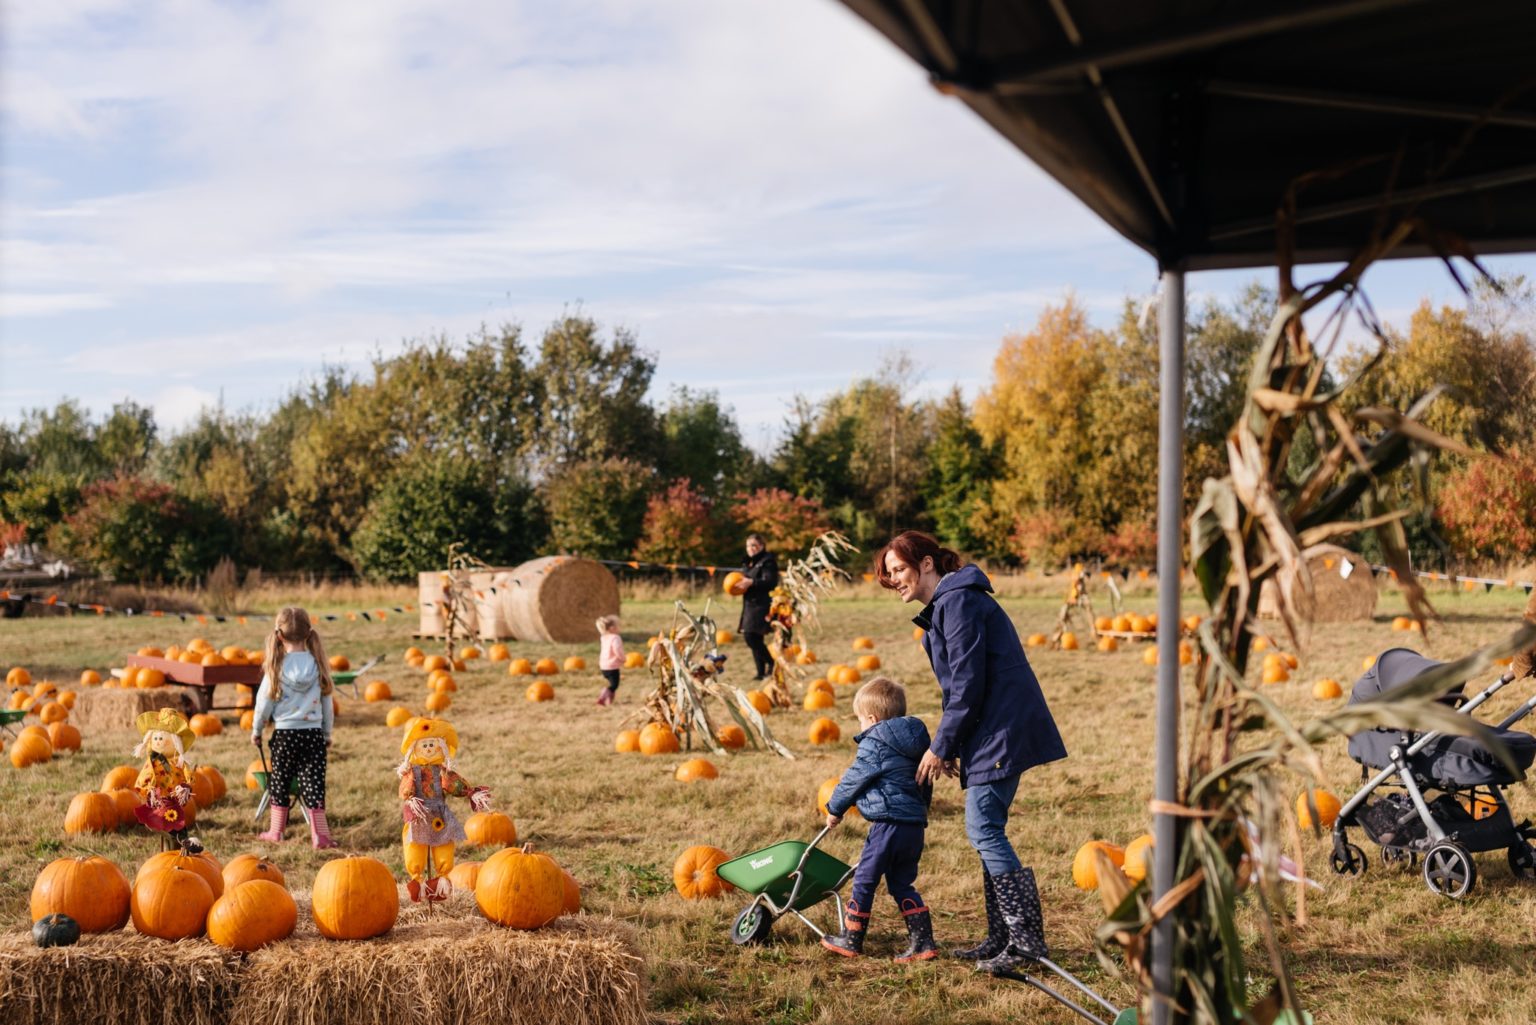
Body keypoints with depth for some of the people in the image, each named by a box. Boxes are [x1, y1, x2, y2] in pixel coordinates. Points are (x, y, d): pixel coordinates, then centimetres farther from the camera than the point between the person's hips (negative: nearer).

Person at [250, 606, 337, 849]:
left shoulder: (276, 665, -7)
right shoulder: (317, 663, -1)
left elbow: (265, 701, -2)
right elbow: (326, 701, 6)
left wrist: (256, 730, 13)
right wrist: (327, 733, 17)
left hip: (284, 732, -1)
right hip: (314, 732, 1)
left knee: (279, 783, 13)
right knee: (313, 784, 3)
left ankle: (276, 832, 22)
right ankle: (320, 835, -2)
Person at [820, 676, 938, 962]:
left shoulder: (874, 744, -9)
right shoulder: (916, 744, 15)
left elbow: (854, 779, -4)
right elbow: (926, 787, 22)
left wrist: (835, 807, 10)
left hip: (888, 823, -8)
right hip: (916, 824, 8)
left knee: (864, 881, 6)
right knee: (902, 885, 16)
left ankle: (851, 940, 15)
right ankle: (922, 942, 9)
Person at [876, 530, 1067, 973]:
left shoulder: (957, 601, -14)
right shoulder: (945, 604, 19)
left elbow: (968, 683, -18)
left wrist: (941, 746, -11)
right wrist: (949, 746, 14)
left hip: (1000, 731, -11)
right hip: (993, 732, 11)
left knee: (984, 830, -10)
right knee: (986, 830, 12)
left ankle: (1027, 938, -7)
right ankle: (1001, 938, 18)